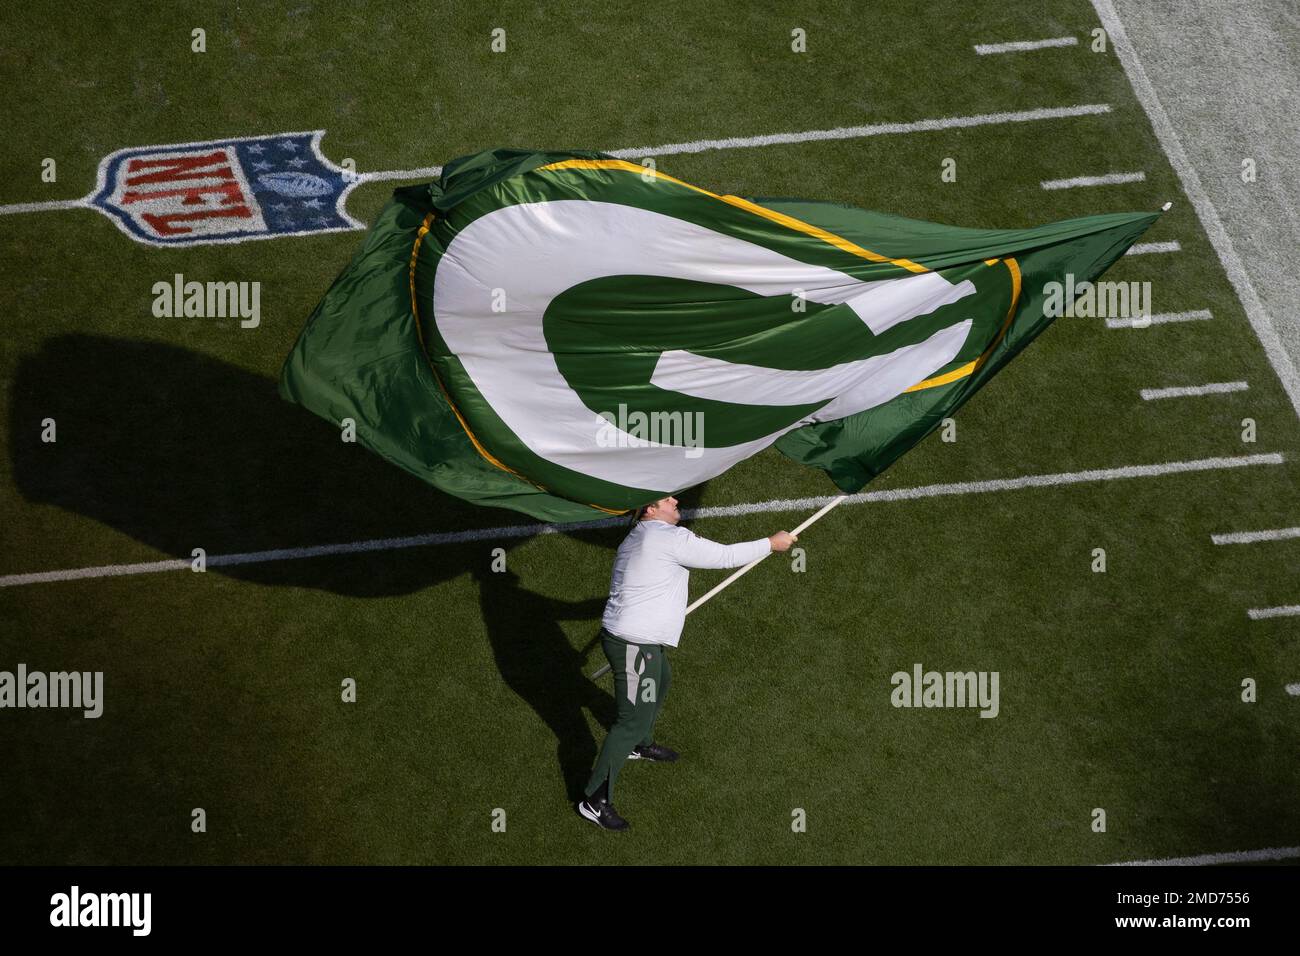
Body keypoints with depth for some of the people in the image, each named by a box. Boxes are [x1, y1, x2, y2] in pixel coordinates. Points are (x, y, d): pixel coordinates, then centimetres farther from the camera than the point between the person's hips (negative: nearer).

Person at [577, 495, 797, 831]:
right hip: (634, 645, -11)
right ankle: (594, 800, -4)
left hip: (641, 638, 11)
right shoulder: (670, 538, -19)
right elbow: (725, 556, -16)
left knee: (662, 681, 35)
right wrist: (772, 543, -4)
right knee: (634, 720, -6)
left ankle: (640, 745, 58)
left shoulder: (635, 539, 11)